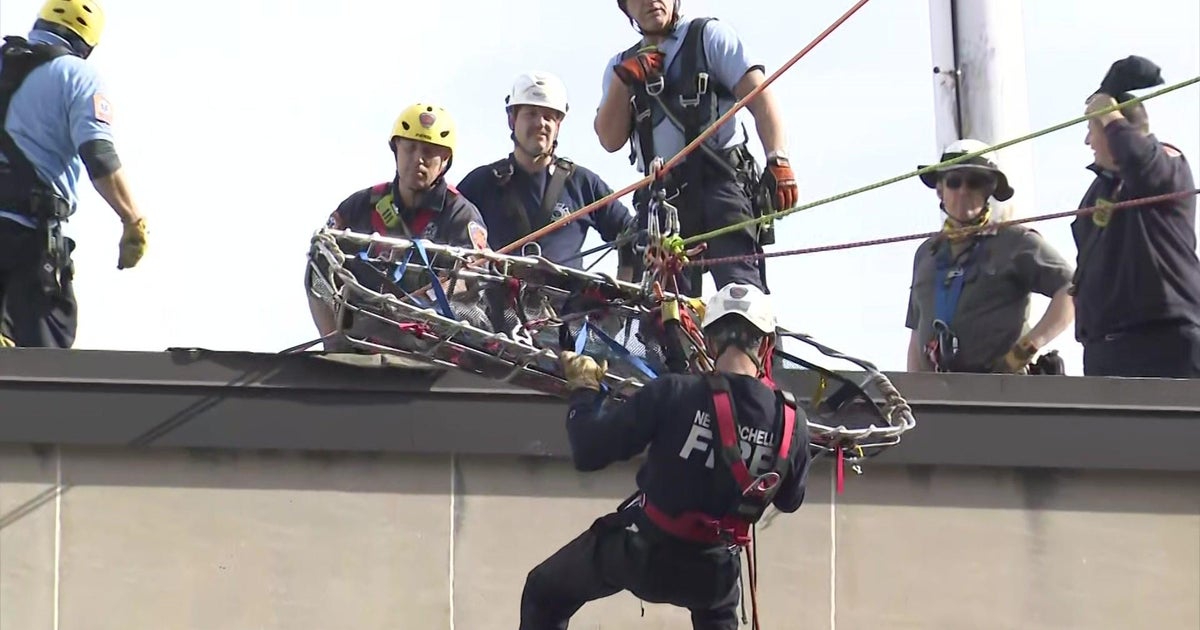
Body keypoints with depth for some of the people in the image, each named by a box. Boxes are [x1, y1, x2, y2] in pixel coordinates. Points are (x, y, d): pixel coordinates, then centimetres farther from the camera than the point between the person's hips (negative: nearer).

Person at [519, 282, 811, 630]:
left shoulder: (673, 394, -22)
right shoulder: (792, 422, -12)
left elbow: (588, 453, -16)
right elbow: (789, 500, 8)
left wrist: (583, 389, 1)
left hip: (640, 553, -3)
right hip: (711, 572, 3)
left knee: (544, 595, 22)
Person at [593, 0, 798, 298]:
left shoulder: (709, 36, 11)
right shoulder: (623, 66, 22)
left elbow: (759, 97, 0)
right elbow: (610, 140, 10)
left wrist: (778, 161, -15)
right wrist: (624, 80, -2)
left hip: (720, 181, -4)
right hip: (662, 198, 4)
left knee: (741, 295, -22)